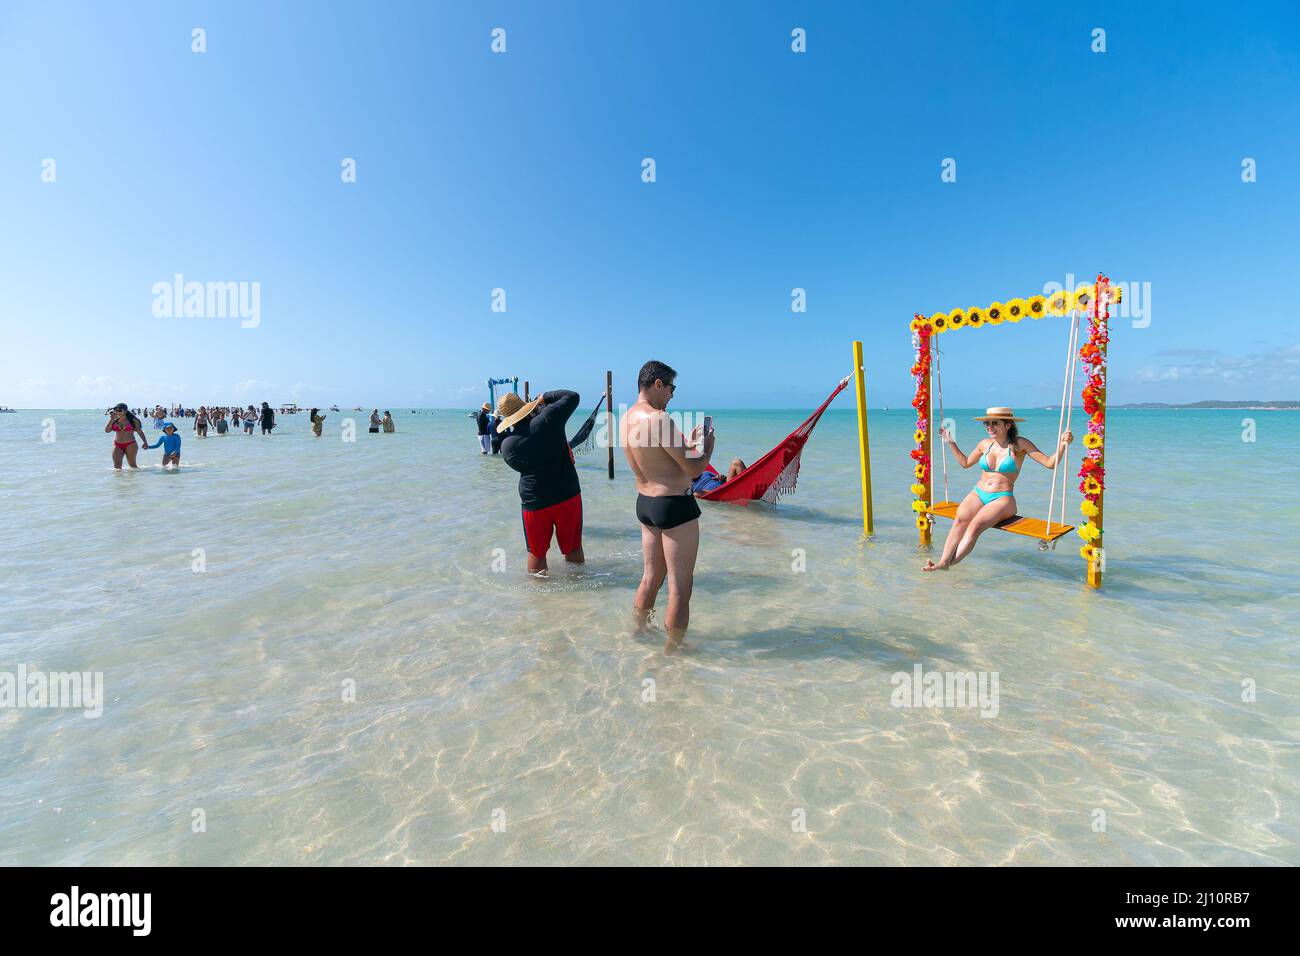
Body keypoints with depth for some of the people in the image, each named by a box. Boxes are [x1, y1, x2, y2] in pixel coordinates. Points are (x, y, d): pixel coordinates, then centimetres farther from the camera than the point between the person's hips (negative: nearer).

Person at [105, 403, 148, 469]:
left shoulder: (133, 420, 1)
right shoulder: (115, 421, 10)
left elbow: (140, 431, 3)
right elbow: (107, 430, 1)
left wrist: (145, 442, -4)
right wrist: (112, 419, -2)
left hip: (130, 445, -3)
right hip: (117, 445, 3)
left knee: (132, 464, 3)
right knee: (117, 465, -6)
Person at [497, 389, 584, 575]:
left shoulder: (506, 445, -3)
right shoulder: (547, 419, -12)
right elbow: (573, 396, -2)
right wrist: (544, 397, 8)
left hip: (534, 502, 1)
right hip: (568, 495, 0)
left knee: (536, 552, 16)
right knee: (573, 548, 14)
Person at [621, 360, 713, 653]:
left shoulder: (626, 418, 5)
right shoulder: (659, 419, -22)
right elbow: (694, 469, -17)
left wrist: (688, 442, 19)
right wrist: (707, 445, 1)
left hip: (644, 503, 9)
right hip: (674, 506, -9)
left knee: (651, 578, 23)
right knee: (680, 587, 5)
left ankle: (639, 635, 37)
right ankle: (672, 649, 17)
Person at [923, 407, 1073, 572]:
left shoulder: (1020, 444, 0)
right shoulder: (985, 444, 12)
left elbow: (1050, 463, -6)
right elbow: (965, 463, 29)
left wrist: (1062, 444, -21)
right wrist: (951, 443, 26)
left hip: (1002, 498, -3)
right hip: (978, 494, 3)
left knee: (976, 524, -33)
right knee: (960, 520, -29)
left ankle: (951, 563, -41)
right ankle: (943, 561, -43)